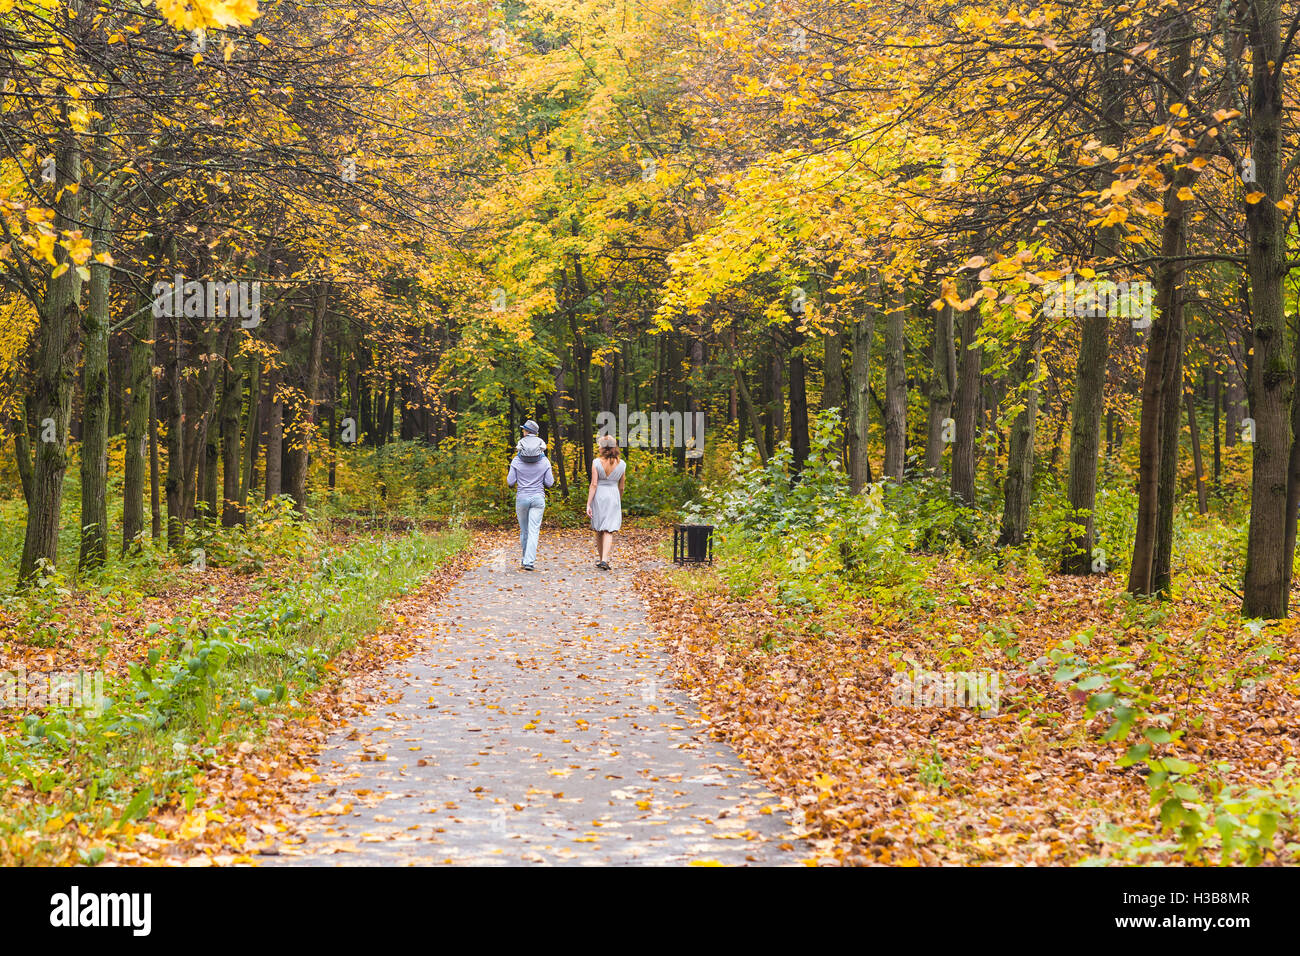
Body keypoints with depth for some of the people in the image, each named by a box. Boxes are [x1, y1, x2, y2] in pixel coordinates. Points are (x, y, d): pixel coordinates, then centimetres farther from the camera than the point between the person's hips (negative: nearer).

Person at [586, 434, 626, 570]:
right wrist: (619, 502, 23)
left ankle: (600, 558, 25)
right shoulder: (622, 464, -1)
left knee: (599, 530, 14)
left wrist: (588, 504, -8)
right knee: (609, 531, -2)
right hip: (614, 497, 0)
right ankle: (604, 559, -16)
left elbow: (593, 485, -10)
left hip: (599, 496, 0)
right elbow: (621, 487, 7)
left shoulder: (597, 462, -8)